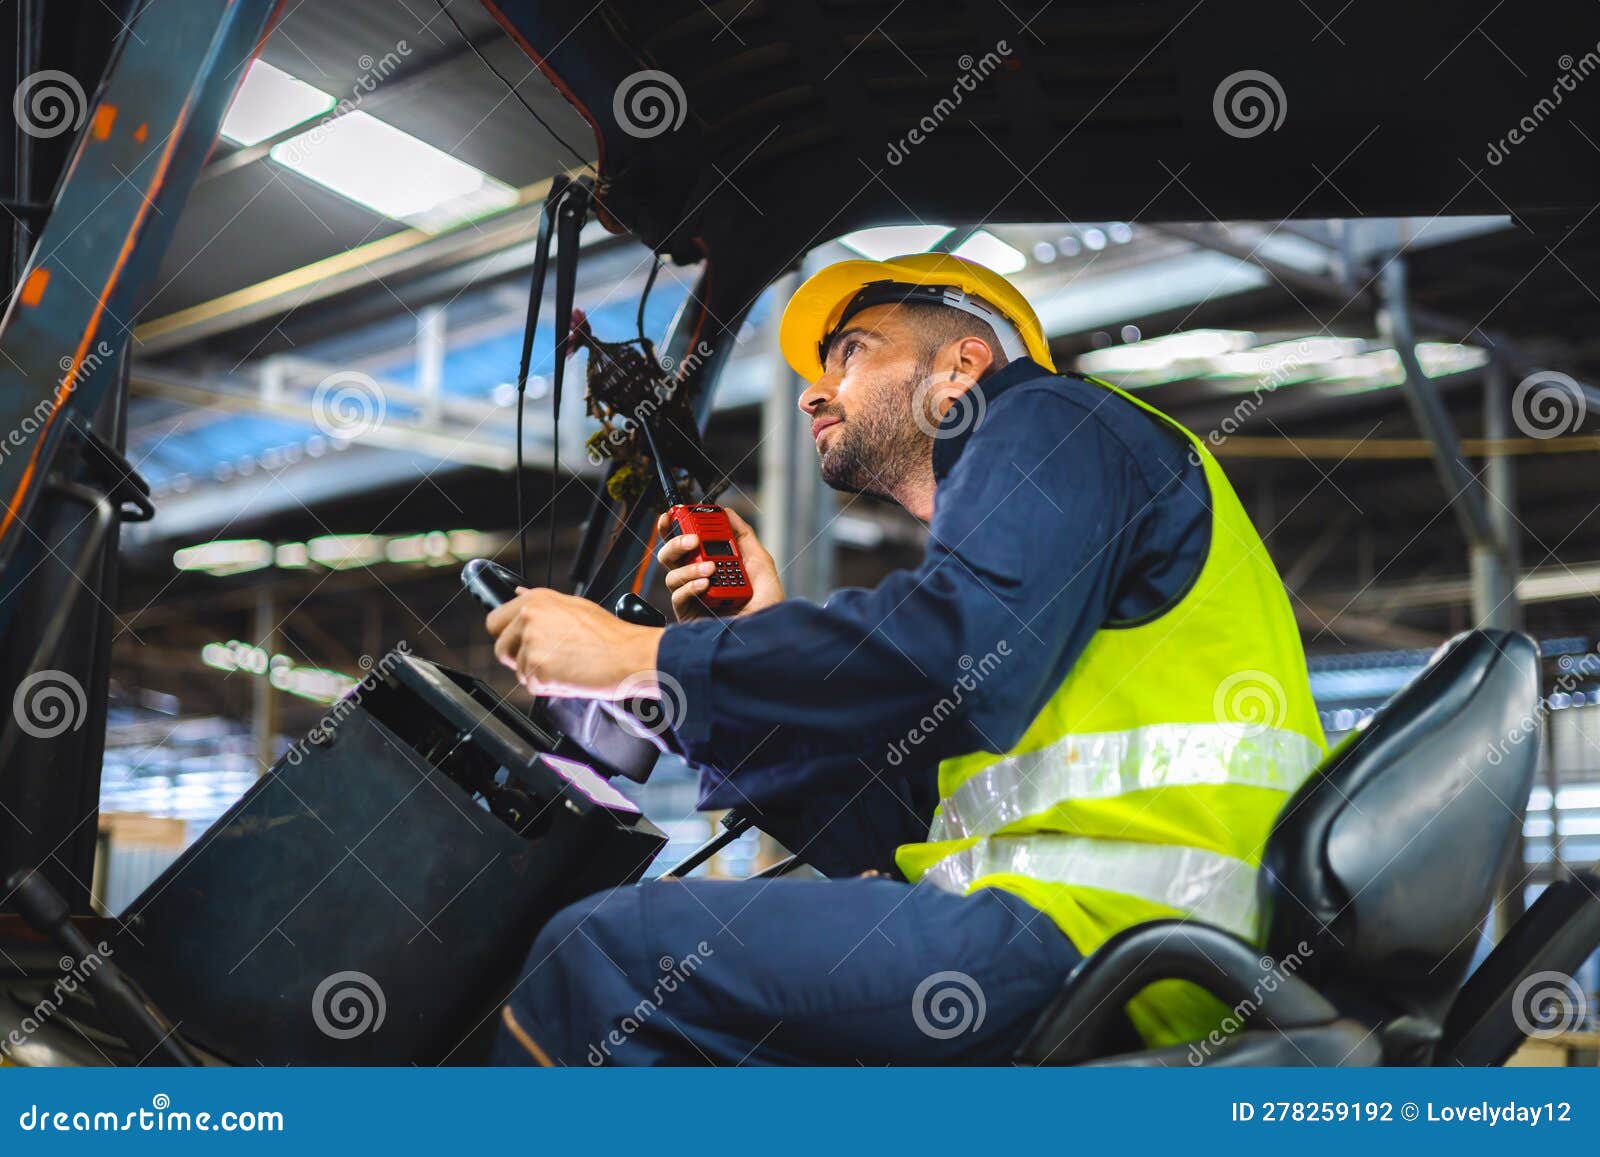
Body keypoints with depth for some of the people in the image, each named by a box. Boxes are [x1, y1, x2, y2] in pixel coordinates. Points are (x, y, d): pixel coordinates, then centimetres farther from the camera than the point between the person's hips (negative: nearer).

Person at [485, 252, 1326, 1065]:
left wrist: (644, 657, -9)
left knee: (606, 953, -16)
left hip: (1106, 916, -9)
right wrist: (765, 637, 19)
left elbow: (961, 651, -17)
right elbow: (882, 839, 22)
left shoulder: (1049, 419, 5)